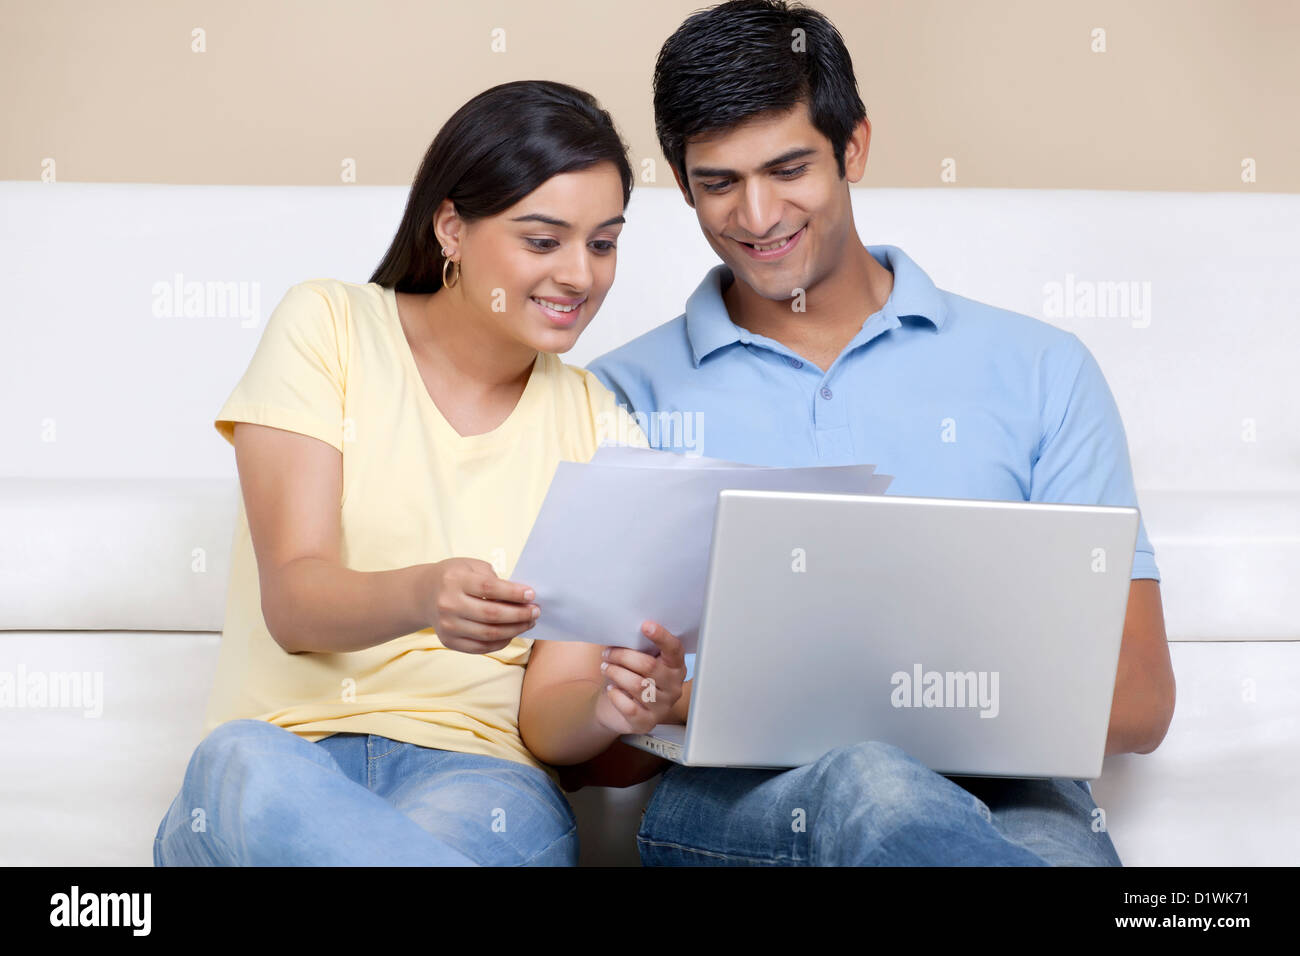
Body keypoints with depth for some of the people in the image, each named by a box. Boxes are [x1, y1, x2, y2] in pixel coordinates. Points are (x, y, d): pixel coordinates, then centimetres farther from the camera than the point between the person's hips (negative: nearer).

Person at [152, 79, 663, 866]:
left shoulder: (602, 428, 10)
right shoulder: (327, 328, 5)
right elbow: (292, 602, -7)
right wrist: (425, 596, -30)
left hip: (479, 776, 0)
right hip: (290, 748, 1)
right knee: (243, 762, -36)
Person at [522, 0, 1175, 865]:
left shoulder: (1039, 373, 13)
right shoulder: (627, 397, 13)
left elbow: (1137, 703, 6)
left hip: (995, 786, -1)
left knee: (1057, 838, -38)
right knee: (868, 783, -36)